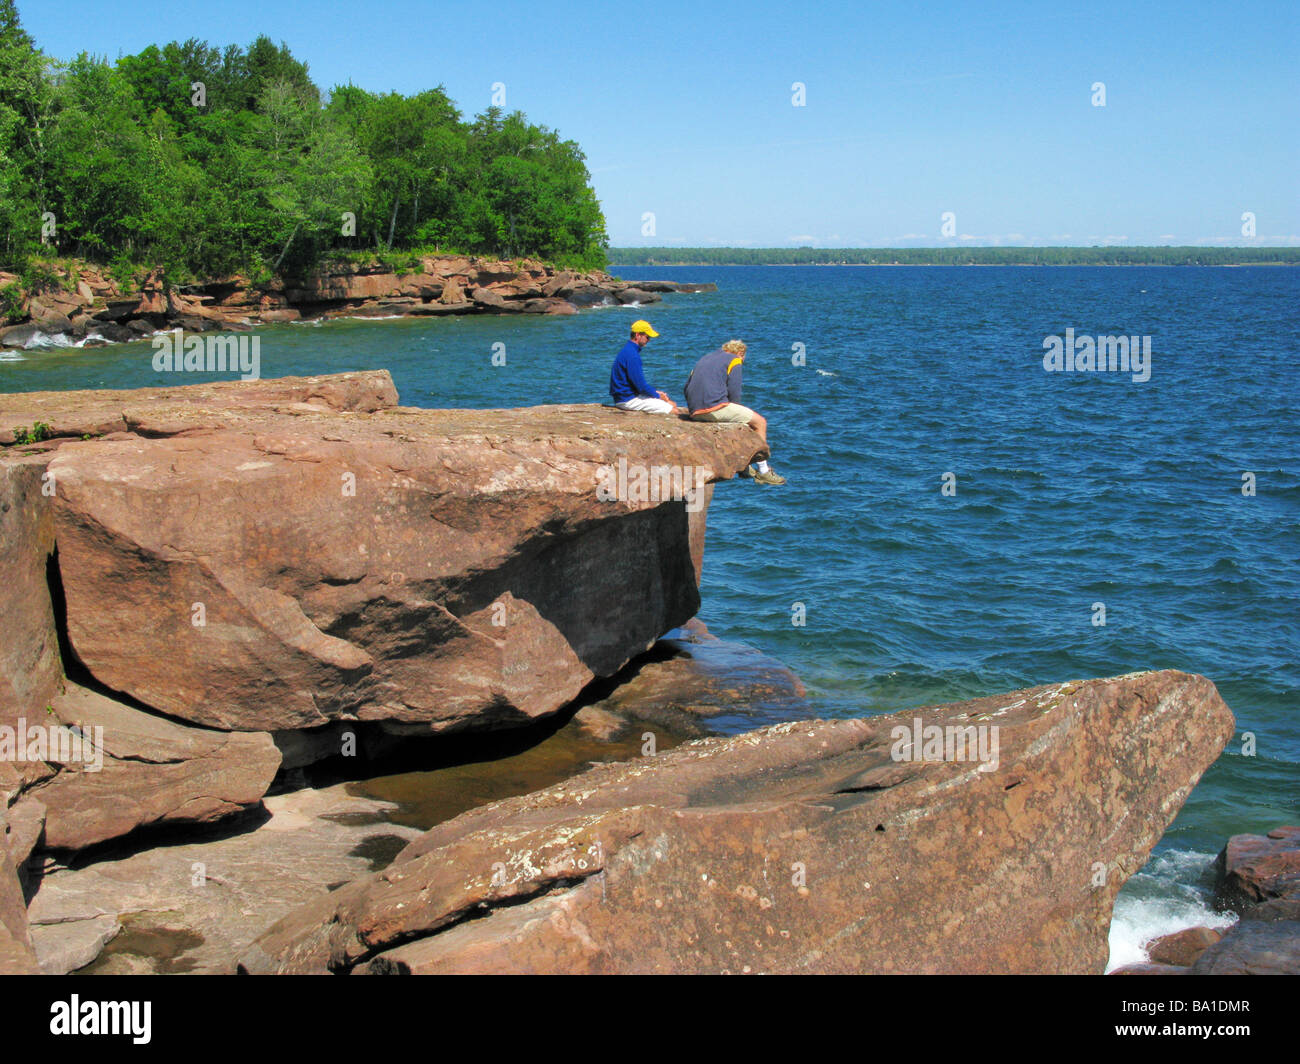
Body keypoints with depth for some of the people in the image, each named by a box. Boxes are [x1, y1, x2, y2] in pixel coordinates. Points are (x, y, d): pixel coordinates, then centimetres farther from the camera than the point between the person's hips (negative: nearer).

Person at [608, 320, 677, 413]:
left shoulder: (628, 350, 15)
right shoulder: (632, 355, -20)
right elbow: (640, 384, -20)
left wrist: (655, 391, 11)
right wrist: (657, 395, -6)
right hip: (627, 399, -11)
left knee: (672, 405, 7)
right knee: (672, 411, -15)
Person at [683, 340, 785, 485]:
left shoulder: (705, 358, 28)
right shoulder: (734, 361, 5)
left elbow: (687, 387, 25)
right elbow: (734, 392, -4)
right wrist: (734, 412, 10)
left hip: (695, 412, 8)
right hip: (715, 407, -8)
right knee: (760, 422, 2)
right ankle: (763, 472, -1)